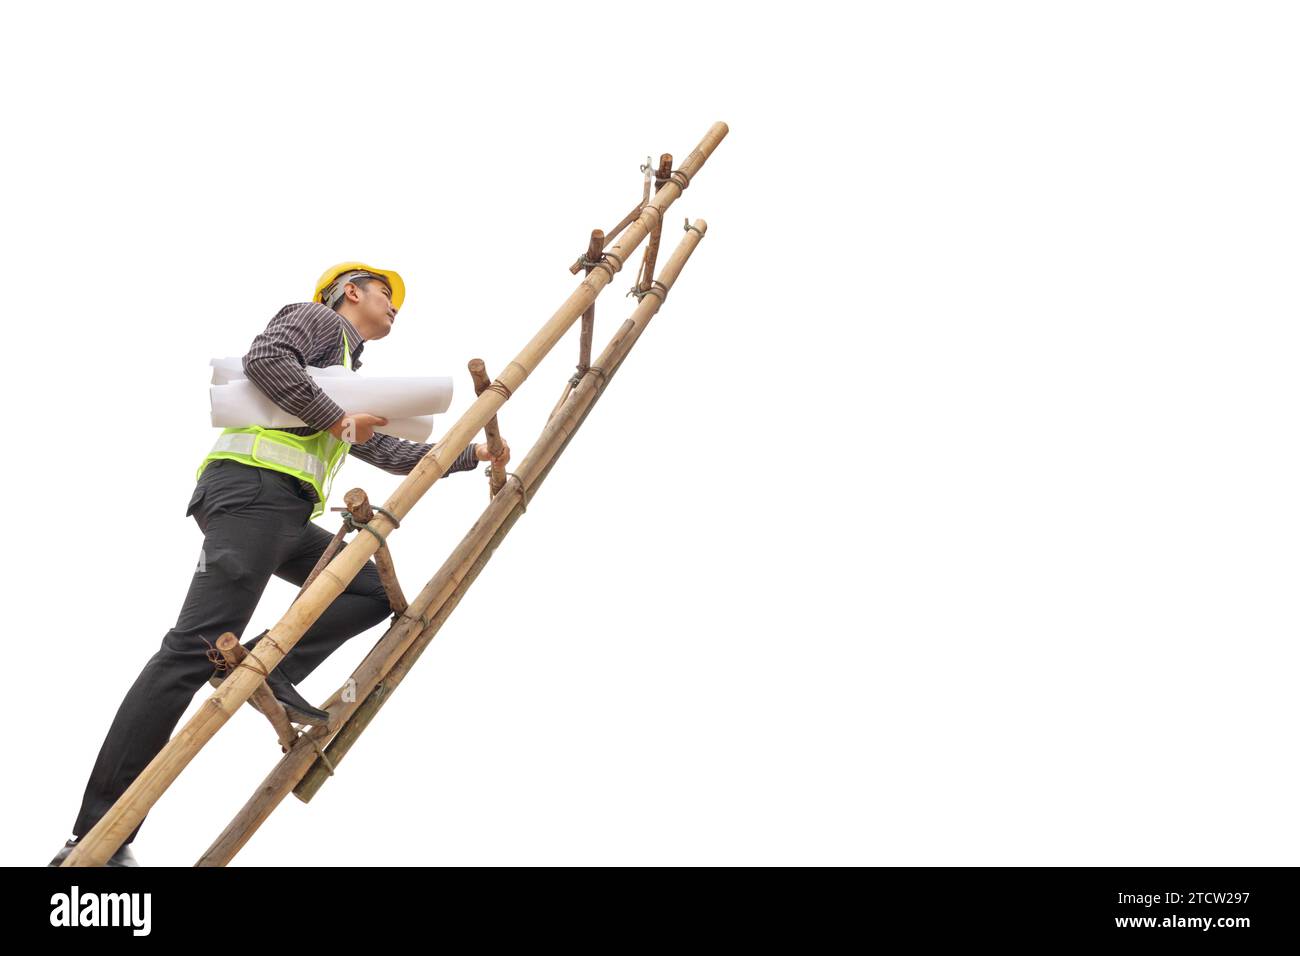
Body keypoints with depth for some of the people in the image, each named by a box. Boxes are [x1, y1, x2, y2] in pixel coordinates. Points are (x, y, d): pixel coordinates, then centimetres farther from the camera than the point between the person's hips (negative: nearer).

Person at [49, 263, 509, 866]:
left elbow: (391, 455, 41)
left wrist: (472, 454, 38)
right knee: (196, 648, -20)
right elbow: (264, 359, -11)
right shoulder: (319, 319, 10)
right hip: (251, 489, -10)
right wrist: (338, 419, -6)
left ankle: (267, 671, -12)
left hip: (288, 515, 10)